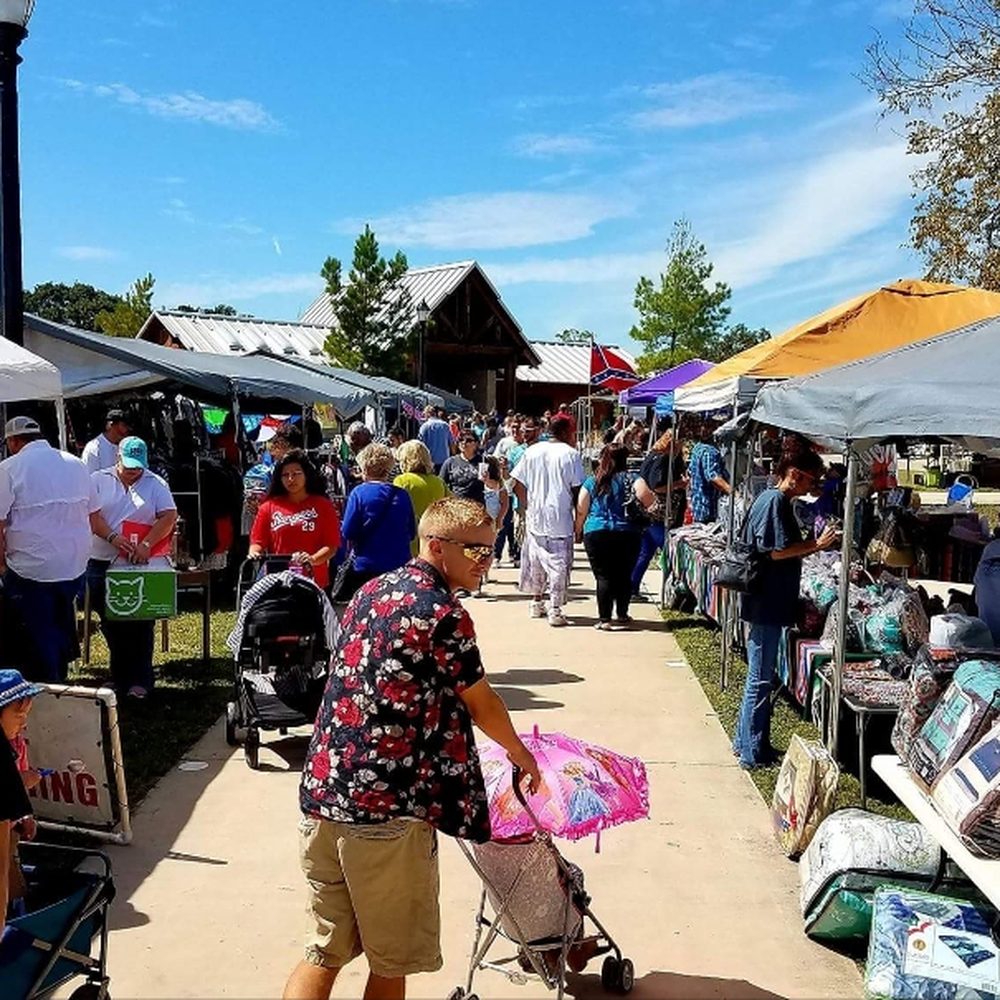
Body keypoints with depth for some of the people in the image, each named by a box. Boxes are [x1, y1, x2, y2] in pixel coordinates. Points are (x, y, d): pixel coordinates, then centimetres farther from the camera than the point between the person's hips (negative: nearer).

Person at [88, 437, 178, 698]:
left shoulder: (155, 484, 6)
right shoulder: (98, 481, 6)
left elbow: (169, 516, -5)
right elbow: (91, 514, -6)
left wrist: (147, 544, -17)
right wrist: (112, 538, -22)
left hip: (141, 565, -1)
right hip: (102, 564, 1)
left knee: (141, 624, -2)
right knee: (110, 623, 7)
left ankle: (140, 681, 4)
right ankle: (119, 679, 19)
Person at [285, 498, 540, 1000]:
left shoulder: (371, 591, 11)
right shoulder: (443, 612, -12)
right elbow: (483, 706, 0)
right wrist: (522, 756, 18)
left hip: (321, 792, 7)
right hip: (387, 808, -7)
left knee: (325, 950, 17)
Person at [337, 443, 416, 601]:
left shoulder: (359, 493, -9)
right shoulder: (402, 495, 1)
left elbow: (347, 534, -9)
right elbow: (411, 533, 9)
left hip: (366, 566, -3)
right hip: (400, 566, 3)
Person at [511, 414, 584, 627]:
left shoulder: (532, 451, 5)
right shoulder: (571, 454, -7)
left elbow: (518, 485, 3)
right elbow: (577, 489, -8)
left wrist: (527, 507, 14)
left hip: (535, 518, 4)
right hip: (560, 519, -4)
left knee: (536, 561, 17)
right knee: (559, 564, 2)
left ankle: (537, 604, 27)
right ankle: (555, 611, 1)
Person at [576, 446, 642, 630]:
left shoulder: (591, 482, 3)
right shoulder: (629, 480, -1)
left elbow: (581, 511, 5)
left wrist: (578, 532, 18)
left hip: (596, 533, 0)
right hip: (627, 534, 0)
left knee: (603, 576, 2)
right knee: (624, 576, 12)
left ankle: (604, 619, -2)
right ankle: (622, 615, 23)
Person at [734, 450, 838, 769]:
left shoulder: (774, 499, 16)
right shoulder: (776, 501, -15)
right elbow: (777, 552, -21)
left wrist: (815, 544, 10)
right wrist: (817, 545, -16)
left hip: (767, 602, 11)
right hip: (767, 603, -11)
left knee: (759, 677, 18)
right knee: (761, 680, -3)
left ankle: (745, 742, 28)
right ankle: (753, 754, 6)